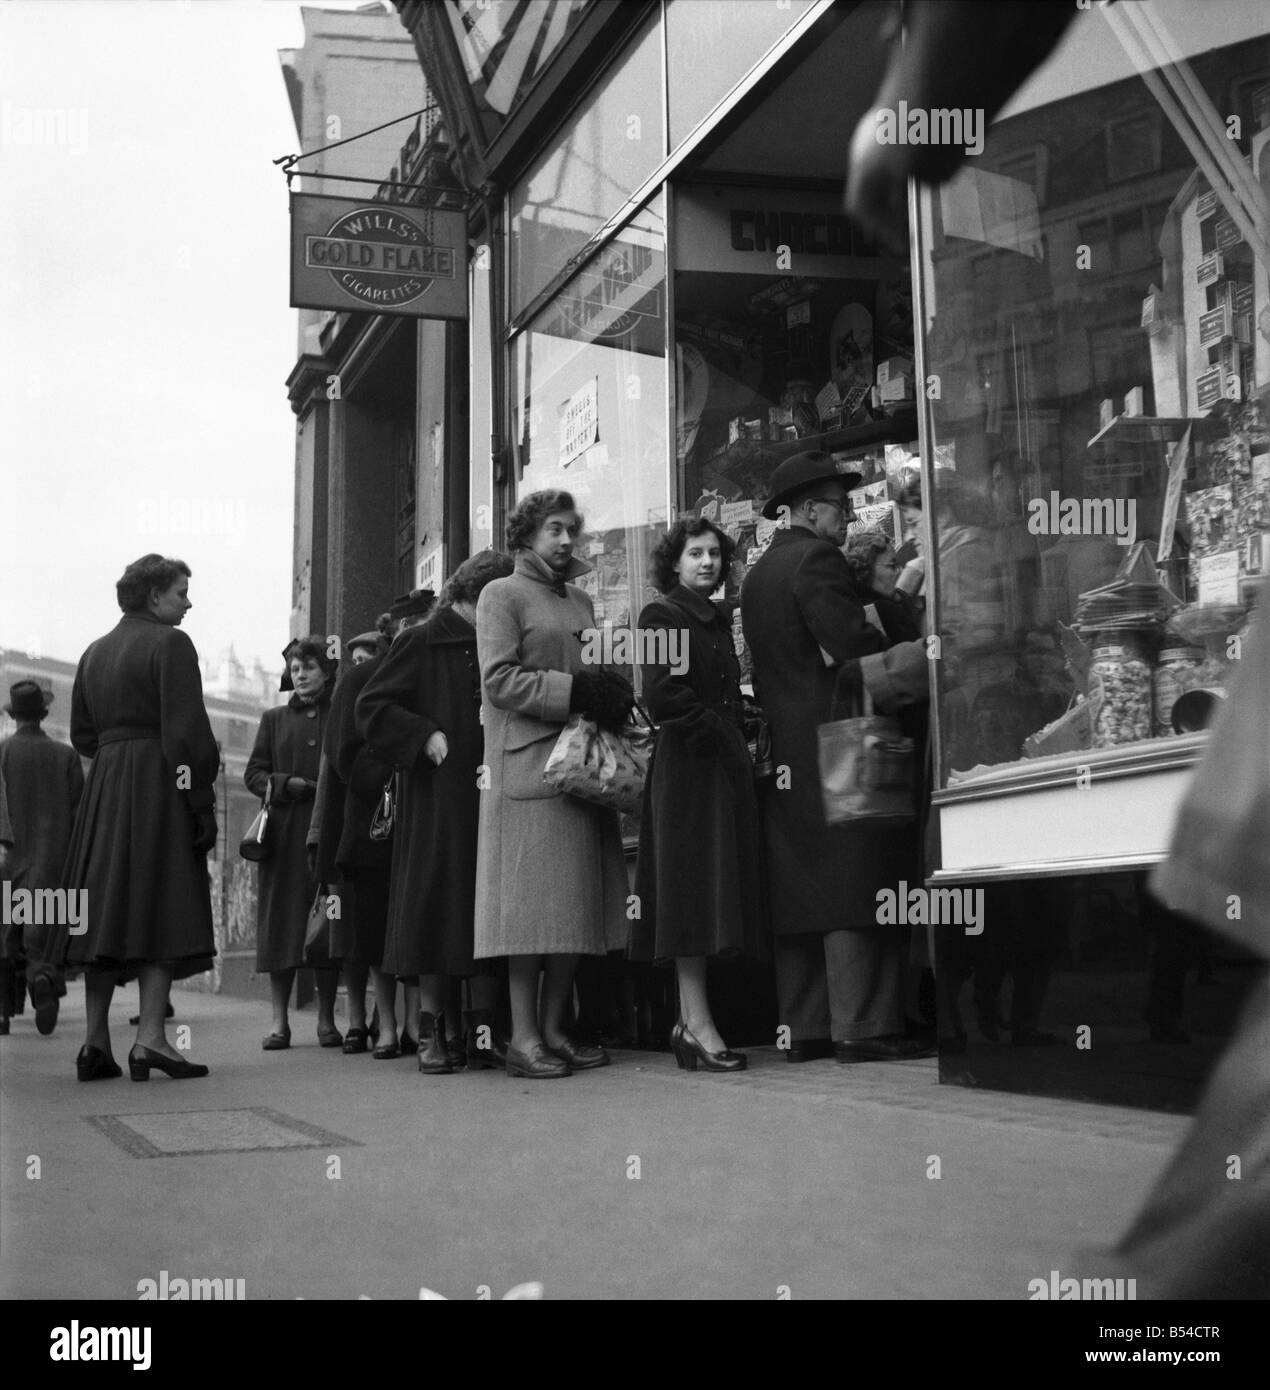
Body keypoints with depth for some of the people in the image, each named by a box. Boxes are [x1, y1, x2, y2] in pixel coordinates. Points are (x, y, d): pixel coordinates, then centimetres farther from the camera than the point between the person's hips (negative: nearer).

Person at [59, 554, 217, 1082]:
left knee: (105, 909, 7)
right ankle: (149, 1036, -13)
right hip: (159, 785, -7)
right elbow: (186, 728, -15)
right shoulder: (170, 644, -7)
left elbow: (82, 735, 18)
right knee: (163, 908, -7)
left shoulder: (95, 652, 17)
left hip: (103, 786, 7)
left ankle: (96, 1042, 7)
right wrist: (201, 797, -14)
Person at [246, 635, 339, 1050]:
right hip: (284, 833, 1)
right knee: (281, 923, -2)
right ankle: (279, 1021, 3)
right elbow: (253, 774, 10)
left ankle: (326, 1019, 7)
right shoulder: (274, 719, 13)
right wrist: (288, 784, -8)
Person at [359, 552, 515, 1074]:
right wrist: (425, 736, -13)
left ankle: (482, 1028, 8)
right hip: (436, 800, -4)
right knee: (436, 906, -2)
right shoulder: (422, 645, -1)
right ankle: (434, 1029, 4)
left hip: (492, 795, 5)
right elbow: (371, 705, -3)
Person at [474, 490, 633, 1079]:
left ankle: (553, 1027, 9)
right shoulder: (501, 595, 2)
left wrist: (609, 694, 2)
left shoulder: (580, 602, 23)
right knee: (533, 897, -8)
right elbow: (499, 681, -10)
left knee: (576, 899, 4)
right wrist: (575, 691, -17)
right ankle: (524, 1037, -5)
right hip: (528, 765, -7)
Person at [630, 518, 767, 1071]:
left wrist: (738, 740, 7)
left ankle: (691, 1020, 10)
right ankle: (698, 1022, -8)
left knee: (720, 890, 5)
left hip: (727, 763, 8)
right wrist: (714, 728, -12)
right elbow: (661, 695, -15)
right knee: (695, 885, -9)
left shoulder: (719, 621, 20)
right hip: (687, 763, -8)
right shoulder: (661, 616, -3)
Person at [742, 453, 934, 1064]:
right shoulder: (818, 559, -9)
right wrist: (909, 669, -7)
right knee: (854, 883, -6)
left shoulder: (757, 574, 18)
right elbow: (858, 647, -19)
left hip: (783, 753, 9)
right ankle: (861, 1027, -6)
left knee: (800, 888, 9)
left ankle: (803, 1028, 12)